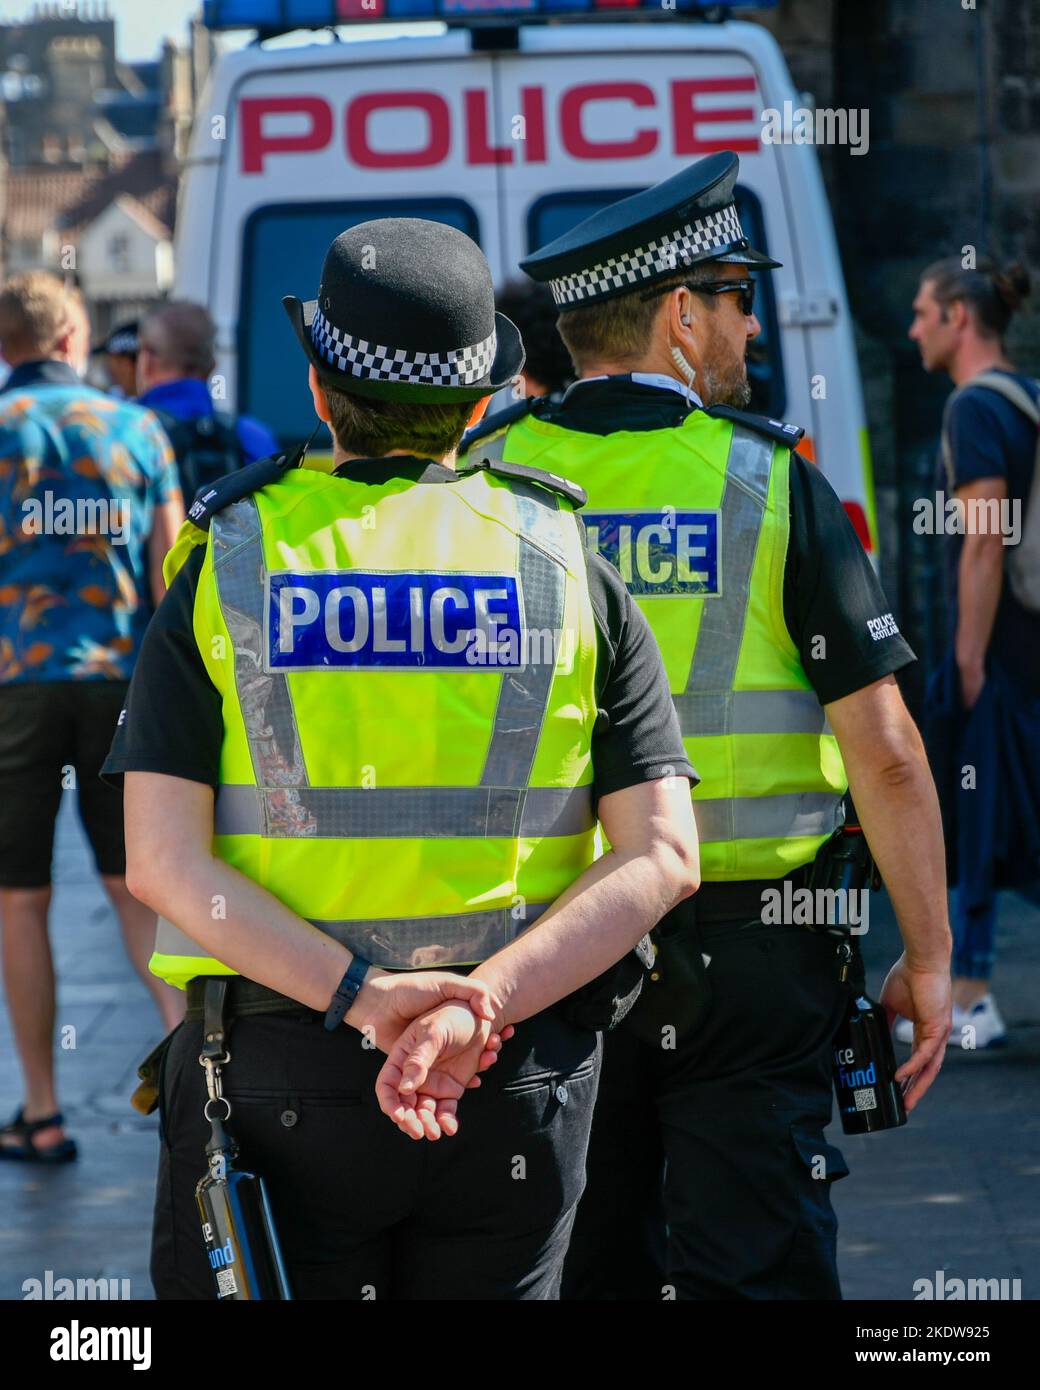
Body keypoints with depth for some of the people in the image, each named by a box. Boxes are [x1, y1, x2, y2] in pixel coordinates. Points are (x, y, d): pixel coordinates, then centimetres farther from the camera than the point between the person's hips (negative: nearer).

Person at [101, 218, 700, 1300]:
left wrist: (362, 994, -17)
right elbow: (661, 856, -7)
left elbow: (163, 861, -10)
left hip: (275, 1077, -1)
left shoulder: (230, 562, 1)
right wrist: (479, 1007, -16)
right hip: (516, 1087, 1)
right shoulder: (567, 566, 3)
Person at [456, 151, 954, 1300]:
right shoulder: (768, 476, -7)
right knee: (753, 1268, 0)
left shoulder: (487, 473, 0)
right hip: (749, 945, -3)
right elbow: (884, 752, -9)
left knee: (586, 1262, 13)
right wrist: (927, 961, -1)